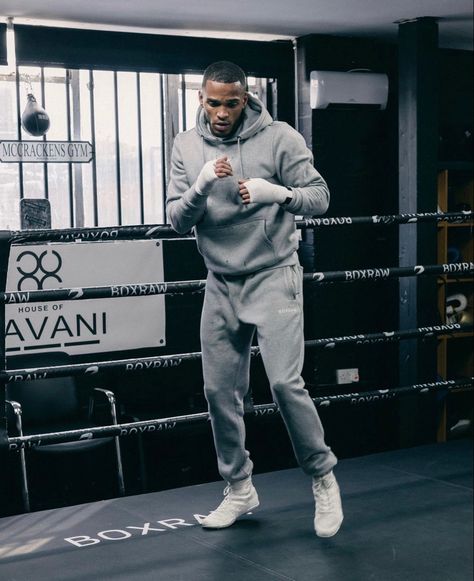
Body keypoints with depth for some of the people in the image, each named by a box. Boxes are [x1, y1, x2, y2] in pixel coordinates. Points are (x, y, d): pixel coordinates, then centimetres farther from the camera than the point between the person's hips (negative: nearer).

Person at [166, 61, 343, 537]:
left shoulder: (279, 138, -8)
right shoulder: (187, 146, 2)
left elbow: (320, 196, -8)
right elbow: (177, 219, -2)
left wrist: (278, 193, -29)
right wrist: (201, 186, -22)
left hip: (273, 277, -4)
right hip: (221, 283, 4)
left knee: (285, 382, -13)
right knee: (220, 391, 6)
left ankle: (323, 479, 8)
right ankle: (239, 489, 23)